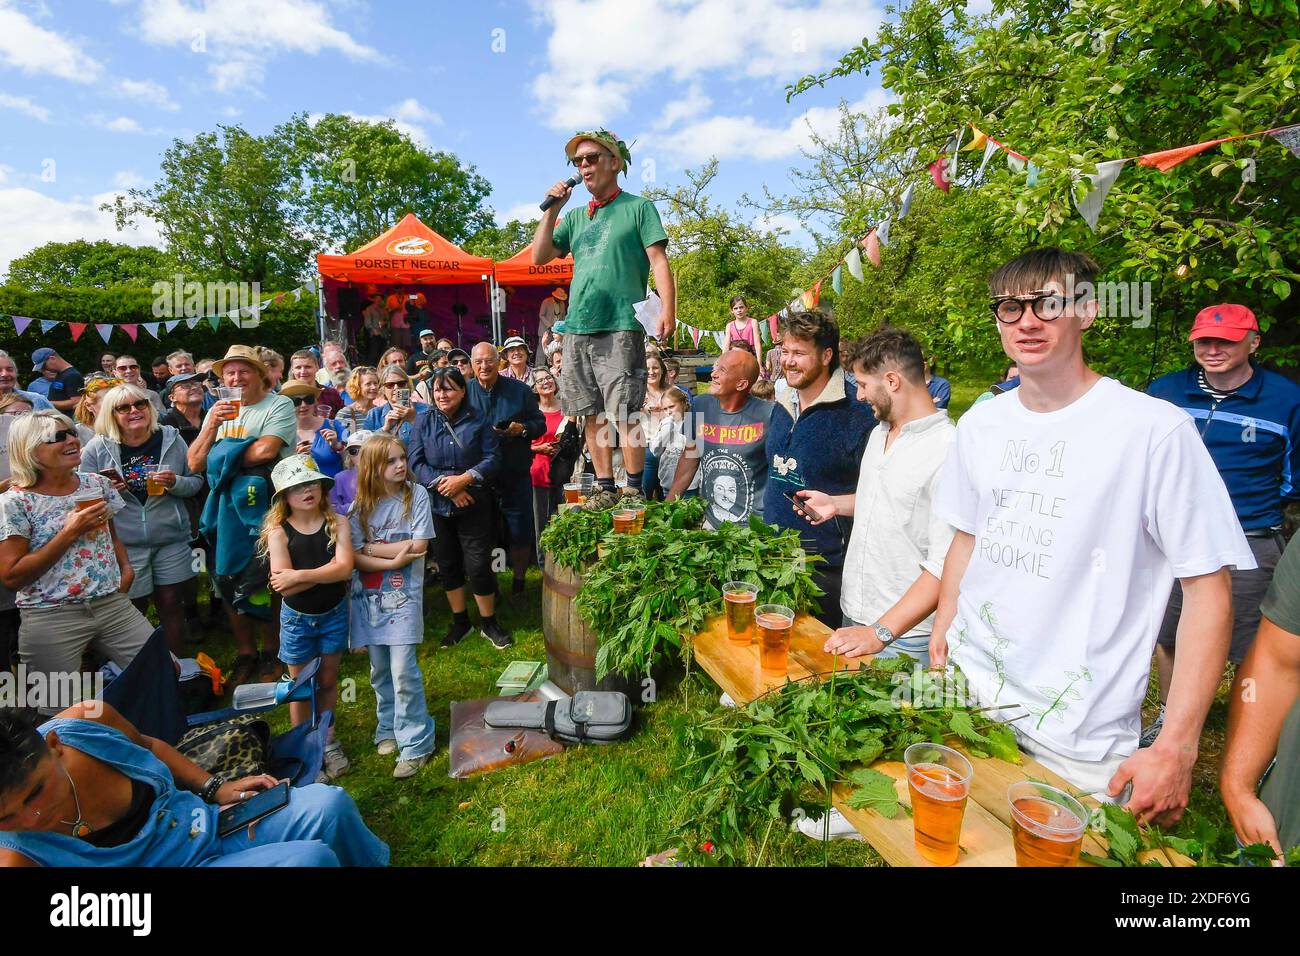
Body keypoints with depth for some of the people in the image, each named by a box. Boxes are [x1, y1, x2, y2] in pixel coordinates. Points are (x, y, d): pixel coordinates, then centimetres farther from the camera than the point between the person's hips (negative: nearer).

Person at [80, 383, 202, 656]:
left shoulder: (171, 439, 1)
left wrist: (175, 482, -15)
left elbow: (196, 482, 5)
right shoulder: (97, 448, -2)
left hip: (171, 540, 1)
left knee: (172, 605, 9)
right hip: (124, 544, -1)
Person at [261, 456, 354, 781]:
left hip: (334, 614, 1)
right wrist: (326, 572, -23)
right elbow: (283, 586, -23)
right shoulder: (278, 532, -14)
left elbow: (345, 569, -25)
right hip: (297, 618, -1)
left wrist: (299, 575, -28)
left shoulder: (337, 524, -11)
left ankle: (326, 738, 37)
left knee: (328, 680, 17)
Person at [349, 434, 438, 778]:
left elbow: (418, 546, -11)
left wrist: (371, 548, -8)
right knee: (379, 670, 14)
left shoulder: (416, 495, -5)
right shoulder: (360, 505, 1)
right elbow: (355, 557, -6)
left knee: (404, 672, -6)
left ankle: (415, 744, 7)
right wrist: (394, 560, -19)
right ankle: (388, 729, 34)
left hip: (403, 596, -3)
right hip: (369, 597, 3)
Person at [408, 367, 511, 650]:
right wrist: (444, 484, -18)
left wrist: (464, 479, -20)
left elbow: (493, 457, -7)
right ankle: (460, 621, 29)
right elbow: (415, 463, -5)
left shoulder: (479, 420, -2)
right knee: (447, 564, 13)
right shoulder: (424, 422, 1)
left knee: (478, 564, -1)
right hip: (437, 505, 2)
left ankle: (489, 622, 18)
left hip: (474, 505, -2)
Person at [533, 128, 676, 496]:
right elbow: (540, 257, 17)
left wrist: (668, 310, -15)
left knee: (624, 412, -9)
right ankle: (604, 488, 14)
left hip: (620, 327, -6)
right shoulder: (575, 217, 22)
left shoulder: (638, 207, 7)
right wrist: (552, 209, 10)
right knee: (592, 413, 5)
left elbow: (658, 261, -2)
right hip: (577, 328, 6)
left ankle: (634, 489, 0)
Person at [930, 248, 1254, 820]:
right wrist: (941, 634, 5)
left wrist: (1177, 747, -15)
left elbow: (1207, 586, -12)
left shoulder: (1155, 429, -14)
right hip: (966, 690, 5)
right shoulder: (980, 423, 2)